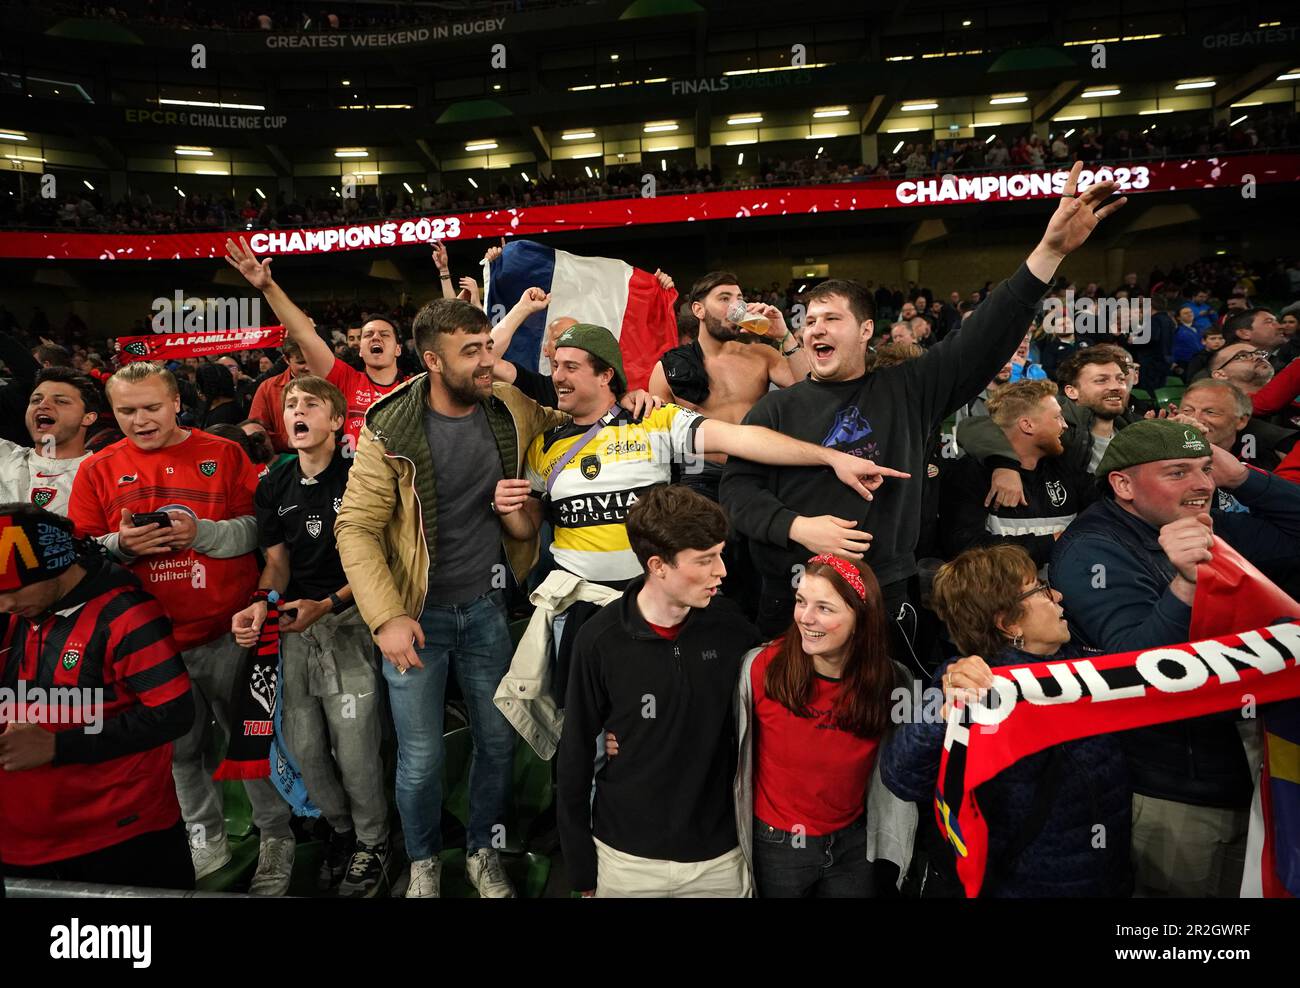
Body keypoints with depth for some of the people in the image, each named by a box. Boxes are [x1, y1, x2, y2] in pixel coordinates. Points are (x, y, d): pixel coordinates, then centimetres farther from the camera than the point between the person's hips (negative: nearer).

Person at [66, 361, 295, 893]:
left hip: (229, 632, -2)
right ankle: (207, 844, 34)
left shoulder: (223, 454, 0)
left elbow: (259, 528, -4)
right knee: (181, 749, 15)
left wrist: (203, 532, -20)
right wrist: (121, 544, -14)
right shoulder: (98, 470, 6)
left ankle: (276, 838, 25)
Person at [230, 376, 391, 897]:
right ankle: (341, 829, 35)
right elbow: (277, 562, 11)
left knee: (355, 748, -4)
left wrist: (328, 605, -17)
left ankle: (373, 843, 20)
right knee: (303, 747, 11)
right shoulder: (273, 489, 11)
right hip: (294, 626, 5)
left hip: (348, 622, -5)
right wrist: (261, 604, -9)